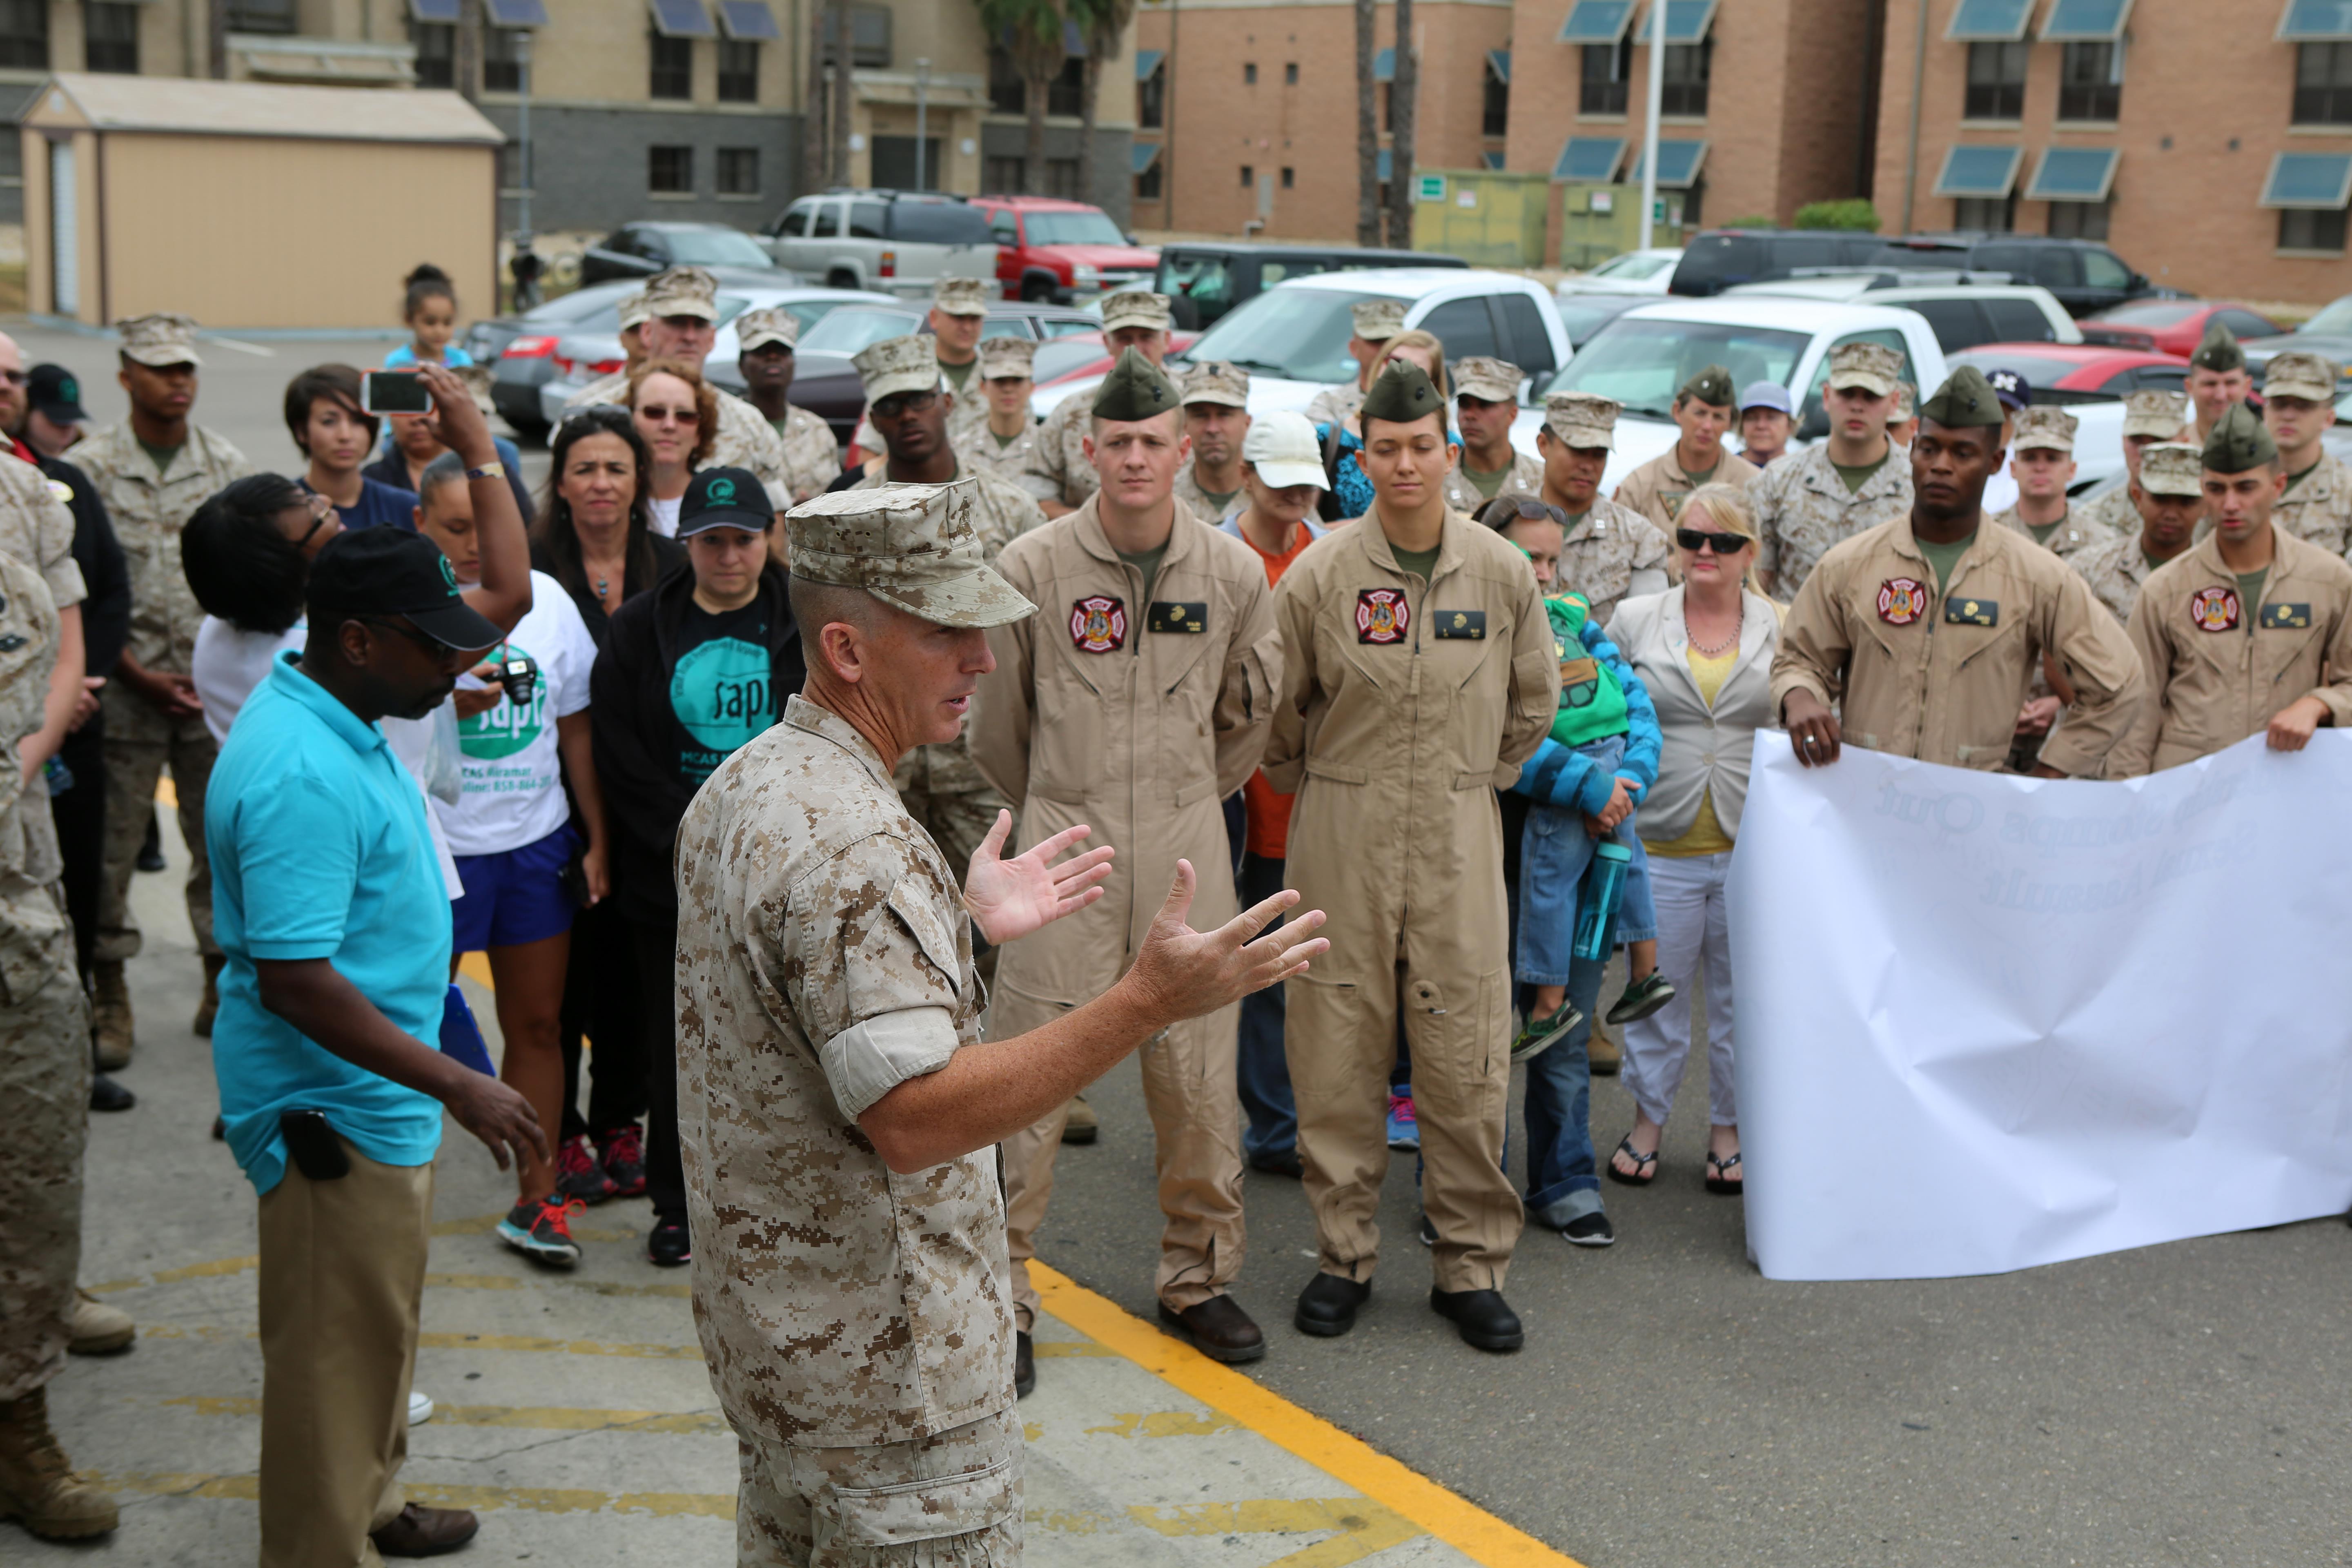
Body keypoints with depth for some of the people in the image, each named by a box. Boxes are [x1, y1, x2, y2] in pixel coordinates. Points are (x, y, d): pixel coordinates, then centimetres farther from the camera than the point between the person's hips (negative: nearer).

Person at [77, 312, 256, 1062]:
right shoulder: (91, 466, -1)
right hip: (126, 686, -2)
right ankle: (110, 997, 13)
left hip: (217, 686, 2)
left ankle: (223, 982, 21)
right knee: (112, 844, 1)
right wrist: (137, 672, -10)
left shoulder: (228, 466, 6)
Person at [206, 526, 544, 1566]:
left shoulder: (336, 723, 4)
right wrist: (456, 1084, -29)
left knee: (375, 1325, 26)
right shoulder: (302, 775, -29)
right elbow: (293, 980, -31)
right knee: (336, 1349, 3)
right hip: (332, 1115, -11)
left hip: (372, 1098, 11)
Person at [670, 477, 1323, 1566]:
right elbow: (914, 1119, -33)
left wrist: (967, 925, 15)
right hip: (879, 1356, -10)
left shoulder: (739, 789, 6)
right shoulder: (850, 844, -27)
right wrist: (1146, 1004, -37)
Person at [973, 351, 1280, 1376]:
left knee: (1198, 1070, 7)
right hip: (1063, 842, -2)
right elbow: (996, 723, 7)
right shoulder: (1031, 569, -6)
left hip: (1187, 843, 2)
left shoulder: (1232, 571, 3)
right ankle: (1003, 1293, 12)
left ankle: (1197, 1278, 23)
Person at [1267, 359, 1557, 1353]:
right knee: (1337, 1048, 3)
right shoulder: (1319, 573, -3)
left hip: (1459, 834, 1)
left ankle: (1471, 1263, 14)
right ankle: (1344, 1254, 17)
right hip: (1343, 834, -1)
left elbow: (1534, 702, 16)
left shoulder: (1501, 571, 2)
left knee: (1467, 1054, 1)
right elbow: (1278, 708, 9)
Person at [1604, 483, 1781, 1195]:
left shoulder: (1784, 628, 5)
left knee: (1742, 995, 8)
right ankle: (1647, 1122, 24)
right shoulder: (1635, 619, 4)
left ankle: (1728, 1129, 23)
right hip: (1660, 842, 0)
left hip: (1752, 846, 0)